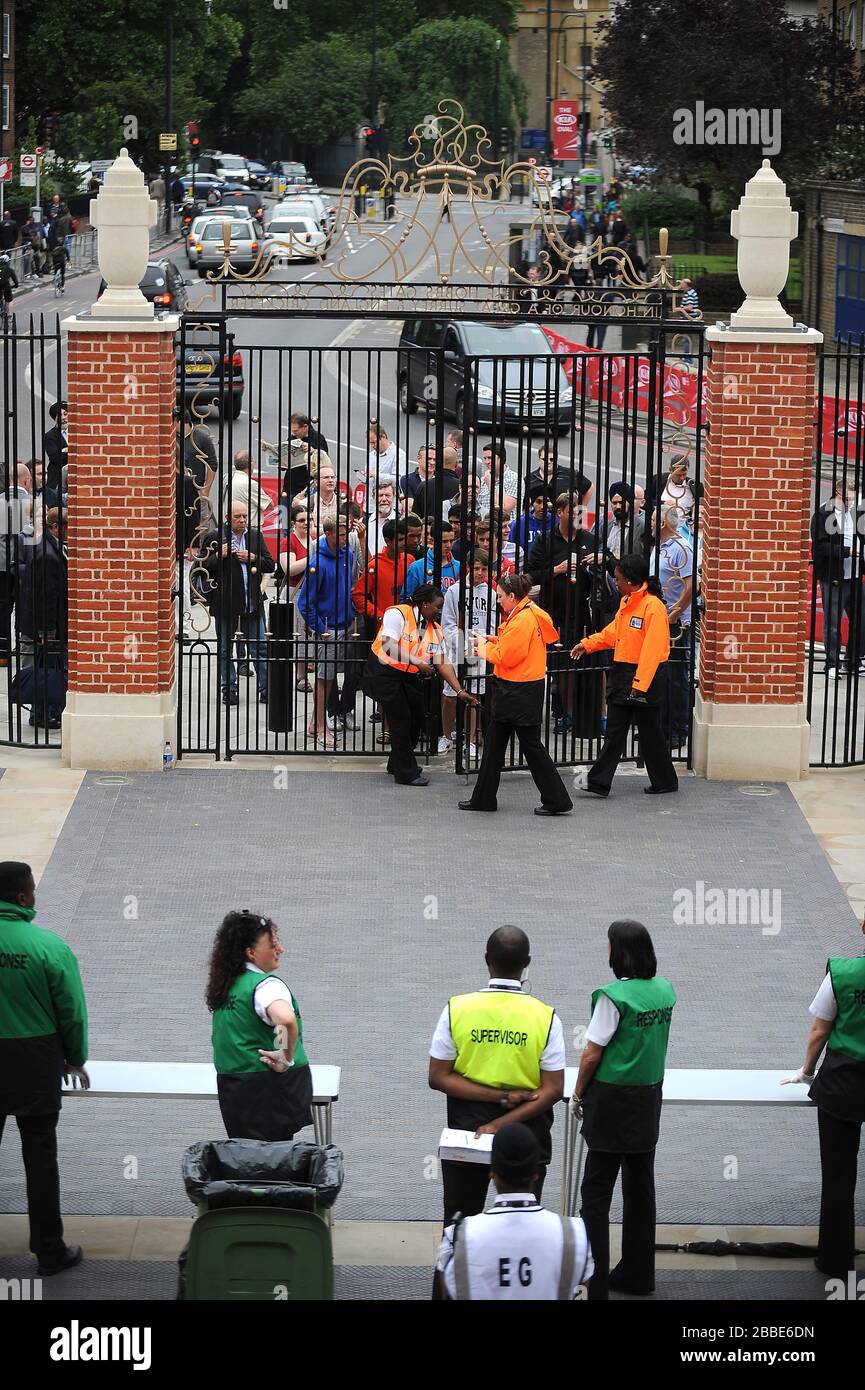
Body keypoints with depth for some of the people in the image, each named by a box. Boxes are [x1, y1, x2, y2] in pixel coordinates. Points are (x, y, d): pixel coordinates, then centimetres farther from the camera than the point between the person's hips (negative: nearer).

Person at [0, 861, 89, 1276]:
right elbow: (72, 1011, -8)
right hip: (35, 1062, -2)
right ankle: (50, 1249, 12)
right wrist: (75, 1059, 9)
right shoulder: (49, 946, -16)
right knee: (40, 1155, 7)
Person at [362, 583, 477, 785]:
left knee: (416, 721, 10)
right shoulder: (398, 614, -16)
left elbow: (443, 663, 2)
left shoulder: (435, 630, 4)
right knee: (401, 721, -8)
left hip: (409, 677, 8)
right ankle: (406, 773, 2)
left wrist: (460, 691, -7)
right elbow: (388, 645, -28)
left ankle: (397, 764, 30)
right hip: (384, 672, -8)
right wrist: (416, 661, -32)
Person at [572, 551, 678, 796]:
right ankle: (599, 782, 4)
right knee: (614, 731, 5)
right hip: (622, 674, 9)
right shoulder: (626, 602, 10)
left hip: (646, 676, -9)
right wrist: (588, 644, 21)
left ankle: (665, 781, 15)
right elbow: (612, 632, 25)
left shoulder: (653, 606, -18)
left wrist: (640, 683, -25)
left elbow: (652, 649, -22)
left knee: (649, 733, 2)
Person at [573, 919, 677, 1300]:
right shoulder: (665, 990, 1)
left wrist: (579, 1093, 0)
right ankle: (637, 1274, 23)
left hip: (613, 1099, -7)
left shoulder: (614, 997, -20)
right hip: (649, 1097, 7)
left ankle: (594, 1282, -1)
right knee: (640, 1187, 15)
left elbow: (592, 1055, -16)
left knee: (596, 1191, 0)